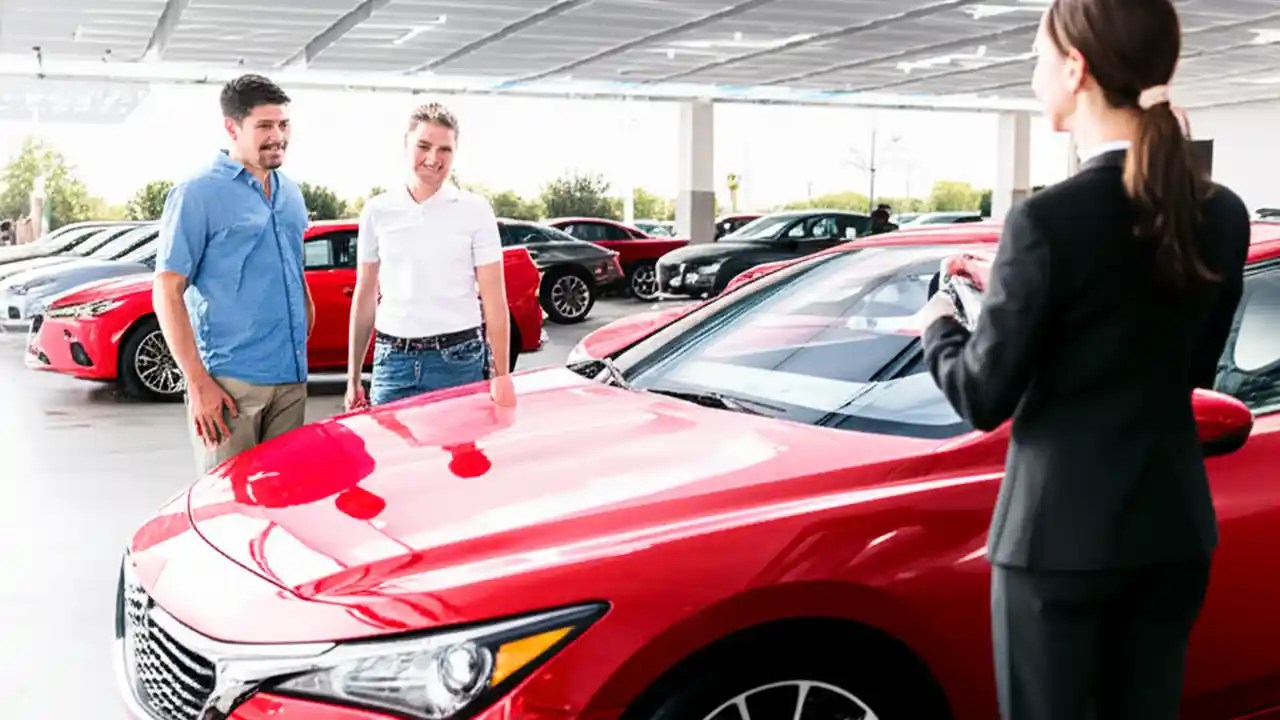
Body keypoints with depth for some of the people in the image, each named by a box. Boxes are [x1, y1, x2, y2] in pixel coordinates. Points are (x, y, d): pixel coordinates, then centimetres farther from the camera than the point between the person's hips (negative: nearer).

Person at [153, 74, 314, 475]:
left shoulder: (290, 193, 15)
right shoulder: (198, 194, -6)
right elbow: (167, 293, -9)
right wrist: (197, 383, -16)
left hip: (291, 379, 7)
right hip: (229, 383, -6)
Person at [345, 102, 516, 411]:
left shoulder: (475, 210, 0)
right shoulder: (377, 211, 7)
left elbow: (494, 299, -2)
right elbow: (366, 296, 12)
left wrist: (501, 374, -9)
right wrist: (353, 377, 10)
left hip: (459, 360, -2)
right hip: (393, 361, 2)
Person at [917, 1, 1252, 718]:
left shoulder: (1048, 219, -18)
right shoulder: (1224, 216, 2)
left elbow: (983, 396, -13)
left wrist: (939, 327, 9)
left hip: (1062, 531, -6)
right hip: (1176, 527, 6)